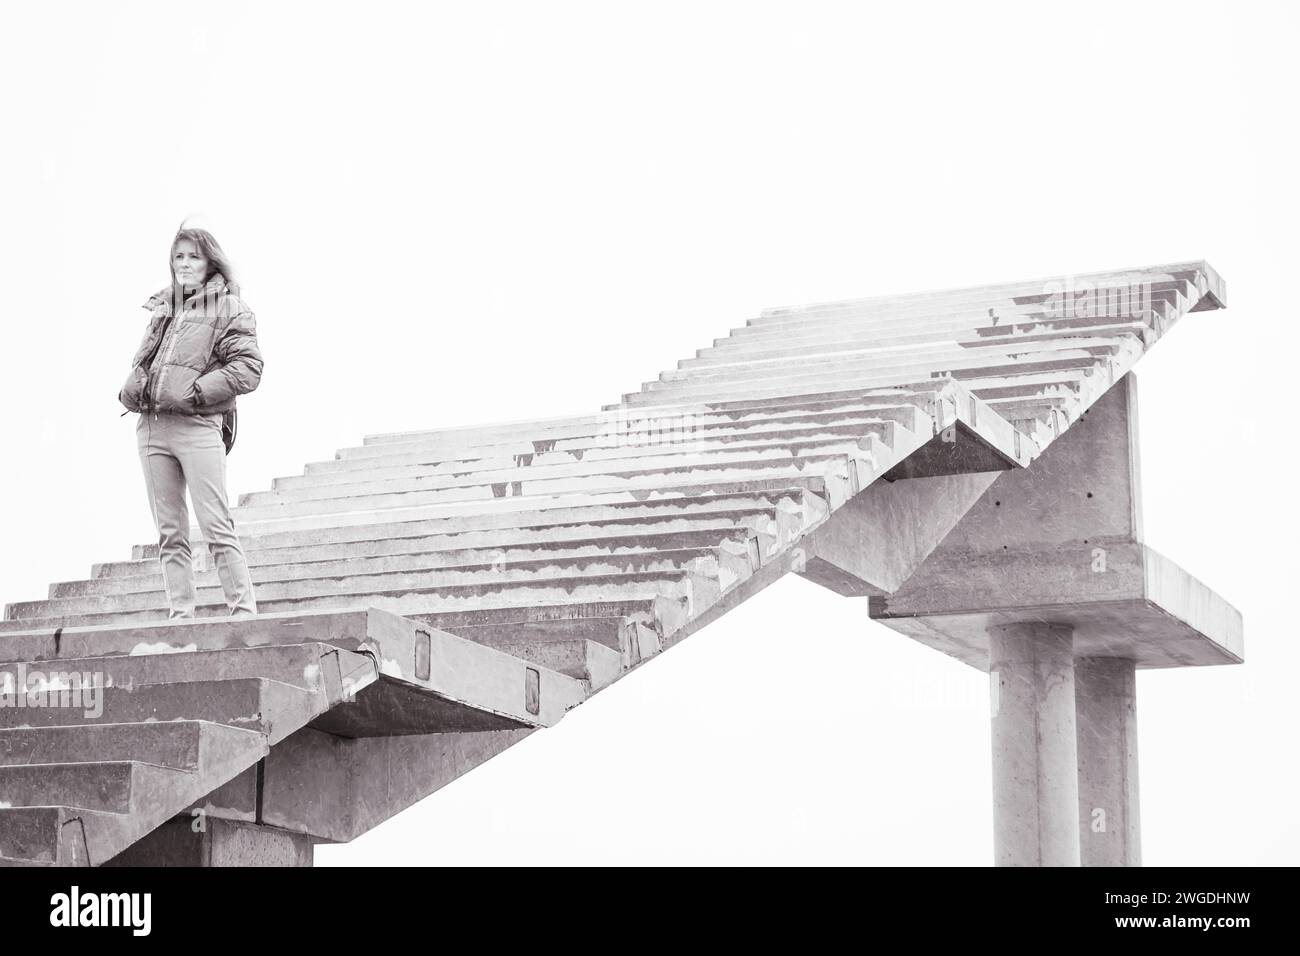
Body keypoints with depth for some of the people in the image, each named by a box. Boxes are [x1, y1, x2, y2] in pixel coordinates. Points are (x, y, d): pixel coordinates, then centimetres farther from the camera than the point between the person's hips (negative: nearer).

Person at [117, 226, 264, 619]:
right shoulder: (161, 308, 20)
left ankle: (244, 613, -9)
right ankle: (180, 616, 5)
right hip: (151, 425, 6)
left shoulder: (229, 308, 2)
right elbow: (142, 360, 27)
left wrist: (196, 391, -14)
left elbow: (248, 368, -7)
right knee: (170, 533, 4)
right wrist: (130, 389, 6)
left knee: (216, 526, -11)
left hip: (197, 425, -6)